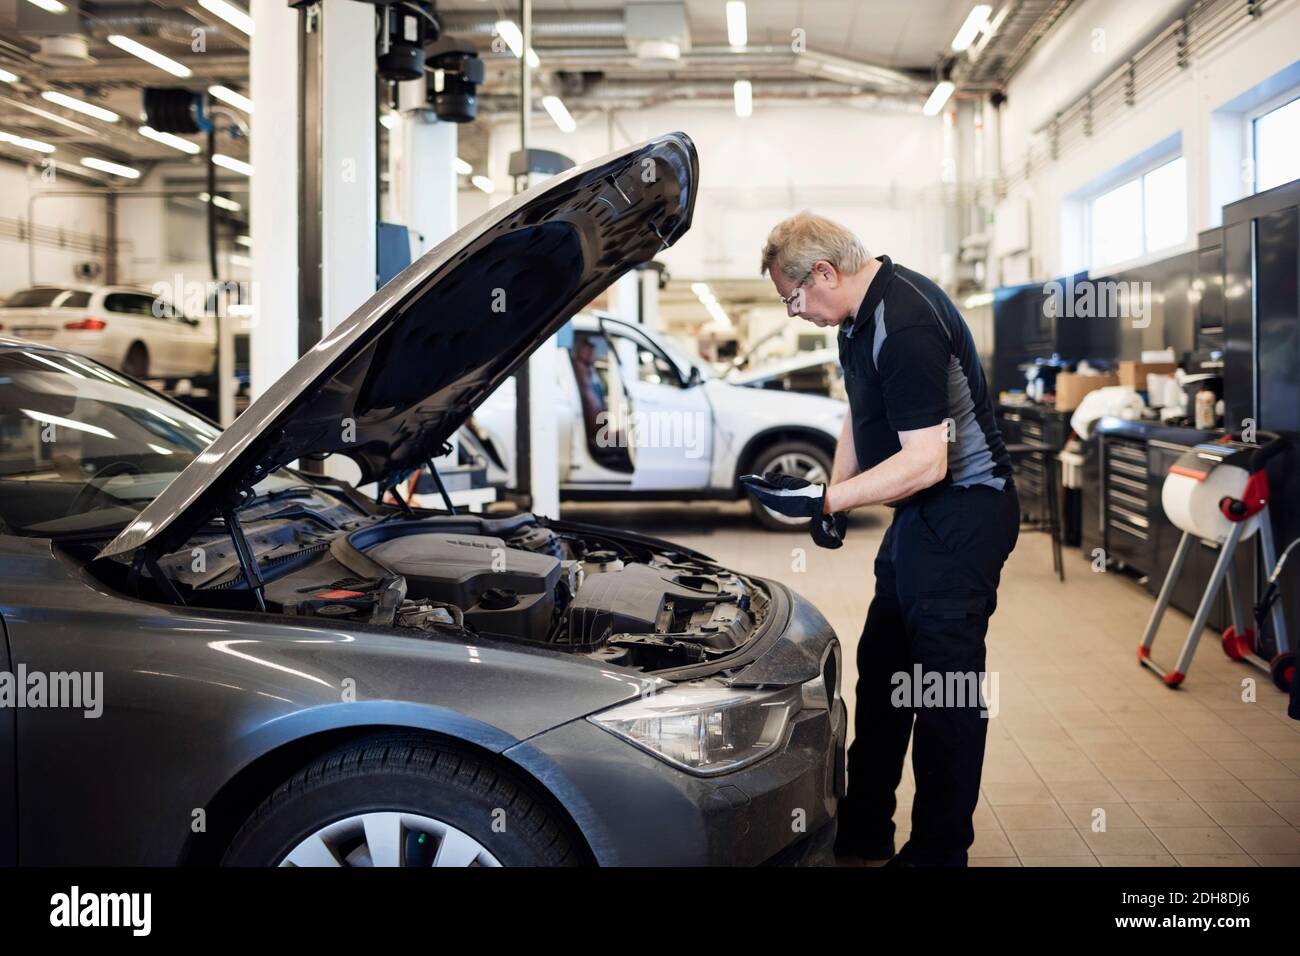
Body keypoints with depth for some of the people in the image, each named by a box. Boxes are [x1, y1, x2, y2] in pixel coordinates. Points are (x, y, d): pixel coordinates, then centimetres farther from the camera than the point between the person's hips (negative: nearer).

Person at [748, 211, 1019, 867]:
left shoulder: (905, 323, -24)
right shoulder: (861, 318, 8)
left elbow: (925, 462, -27)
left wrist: (823, 499, -24)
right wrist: (833, 500, 12)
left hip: (962, 513, -11)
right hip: (920, 515, 11)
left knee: (944, 685, -4)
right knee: (881, 667, 15)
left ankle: (938, 851, 9)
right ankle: (863, 831, 28)